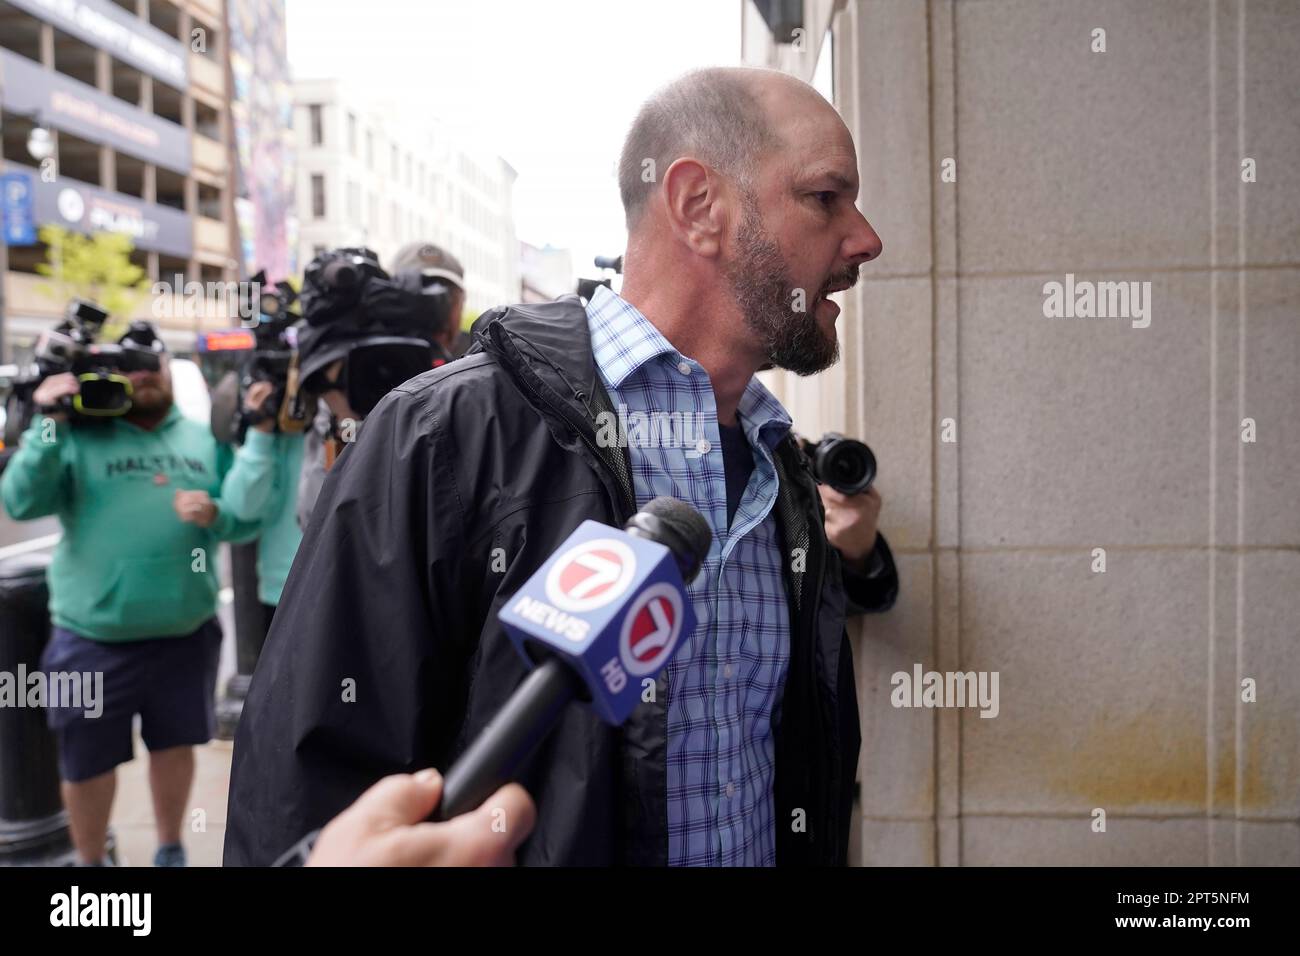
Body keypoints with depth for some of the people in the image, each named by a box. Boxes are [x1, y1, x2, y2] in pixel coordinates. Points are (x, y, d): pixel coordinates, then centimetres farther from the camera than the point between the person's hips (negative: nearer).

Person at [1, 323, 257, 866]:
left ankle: (170, 851, 40)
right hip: (93, 638, -3)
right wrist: (47, 423, -23)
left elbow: (247, 518, 5)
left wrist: (215, 515, -16)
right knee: (88, 762, 12)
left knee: (175, 745, 18)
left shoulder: (205, 440, 6)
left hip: (187, 633, 3)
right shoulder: (79, 435, -4)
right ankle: (90, 862, 35)